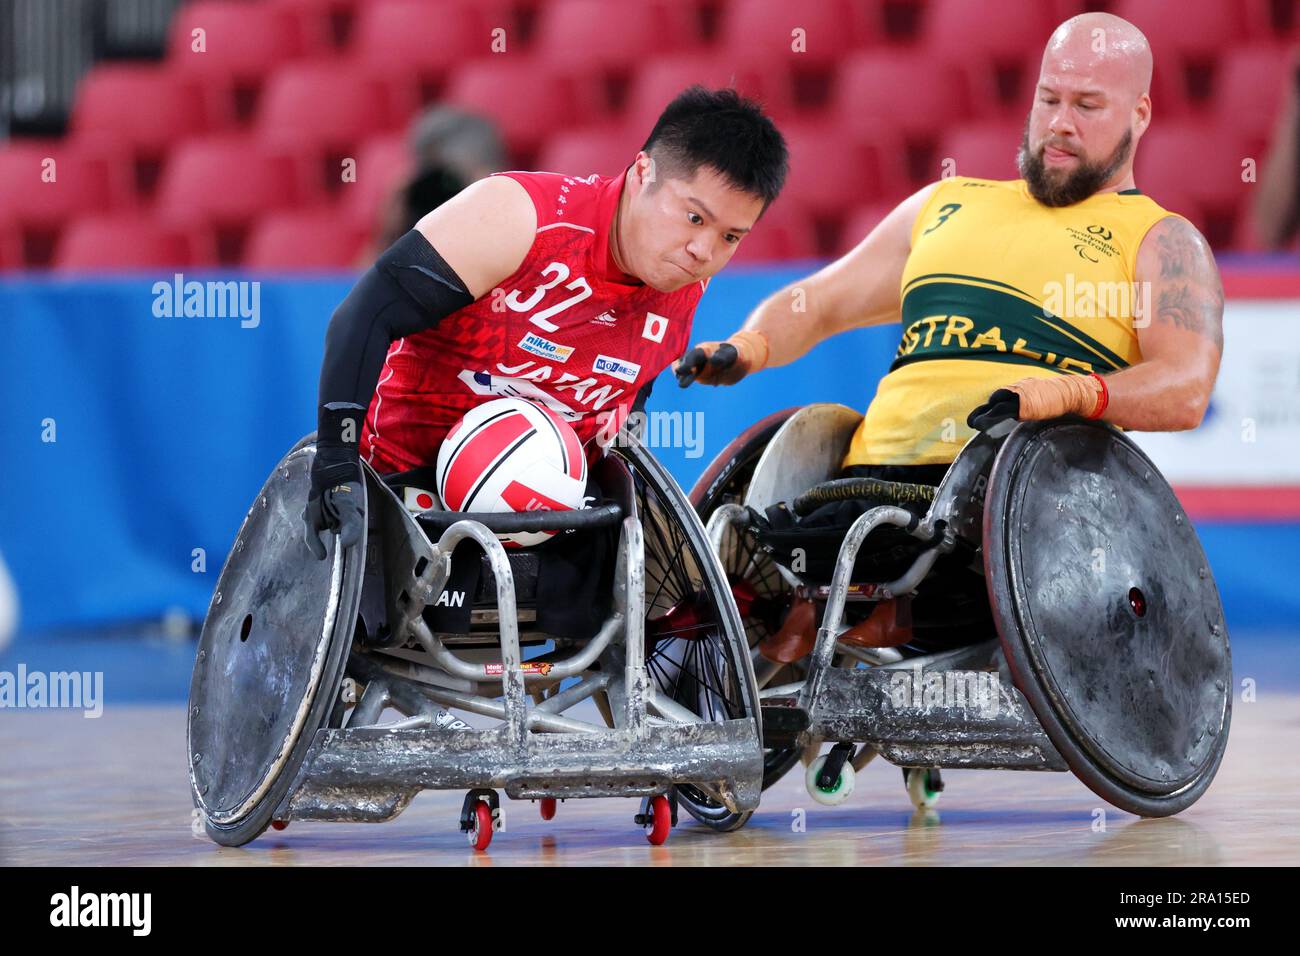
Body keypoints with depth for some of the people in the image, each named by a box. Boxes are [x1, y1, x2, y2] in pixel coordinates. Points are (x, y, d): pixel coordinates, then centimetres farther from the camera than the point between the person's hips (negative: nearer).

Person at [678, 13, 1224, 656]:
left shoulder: (1159, 242, 16)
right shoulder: (949, 205, 32)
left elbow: (1186, 390, -2)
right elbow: (817, 304, 34)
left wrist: (1074, 393, -22)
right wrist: (750, 347, 10)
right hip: (877, 474, 5)